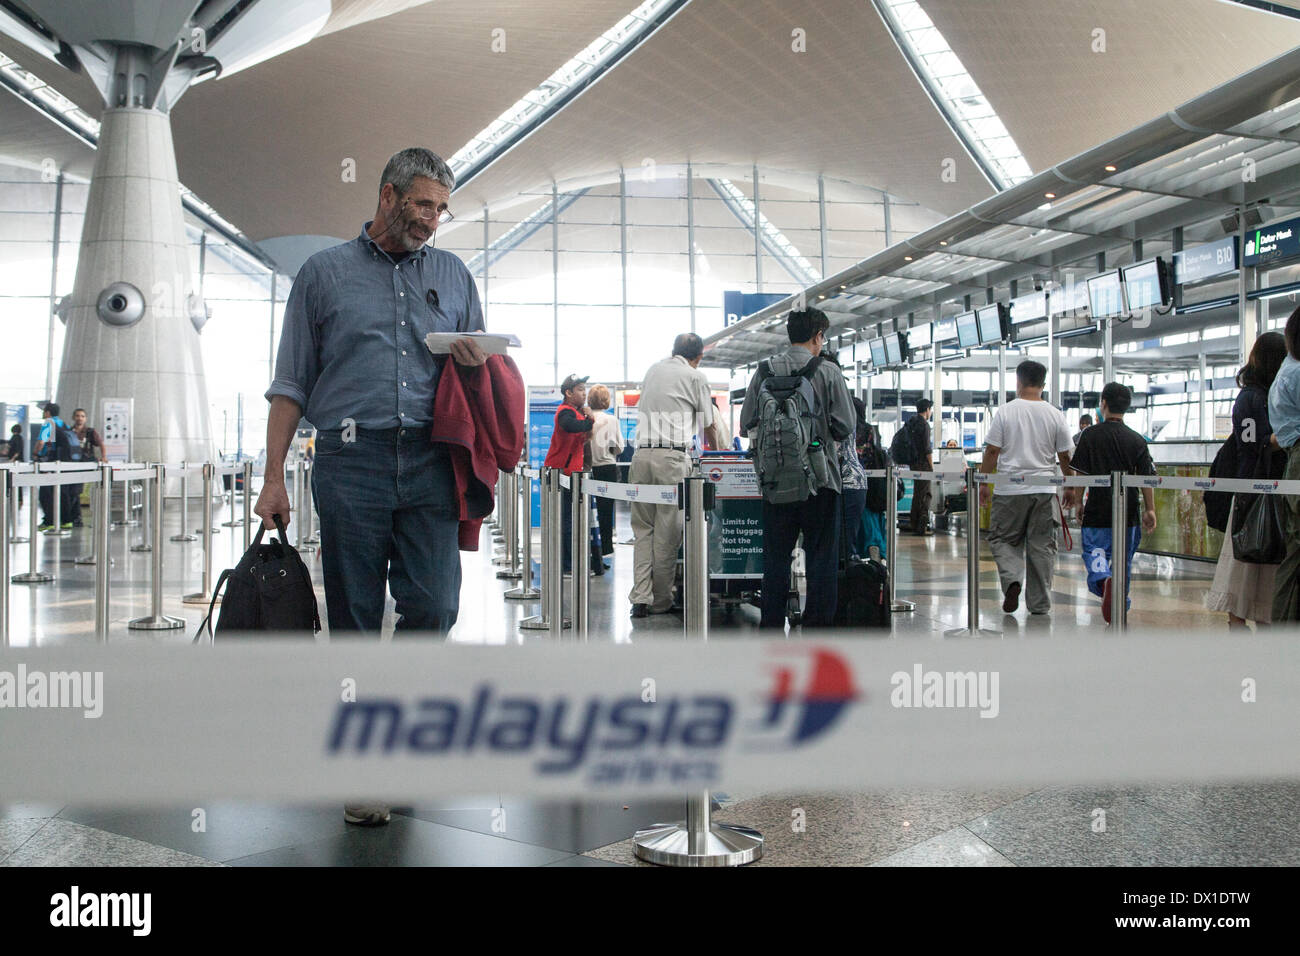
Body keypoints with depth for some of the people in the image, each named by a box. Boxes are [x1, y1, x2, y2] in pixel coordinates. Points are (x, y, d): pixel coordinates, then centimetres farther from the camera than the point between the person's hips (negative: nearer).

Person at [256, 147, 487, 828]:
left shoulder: (452, 275, 18)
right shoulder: (324, 274, 12)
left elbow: (479, 372, 22)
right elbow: (291, 385, 9)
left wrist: (478, 364, -3)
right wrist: (274, 478, 2)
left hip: (430, 464, 2)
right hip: (351, 464, -1)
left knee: (434, 608, -7)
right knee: (355, 621, 2)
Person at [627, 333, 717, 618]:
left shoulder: (653, 369, 20)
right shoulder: (695, 376, 5)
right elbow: (707, 426, 12)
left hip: (642, 453, 5)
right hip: (673, 457, -5)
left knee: (642, 529, 7)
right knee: (667, 532, 0)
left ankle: (640, 598, -1)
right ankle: (661, 601, 5)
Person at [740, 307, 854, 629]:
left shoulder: (765, 371, 2)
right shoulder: (829, 372, -5)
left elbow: (746, 425, 2)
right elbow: (845, 428, -5)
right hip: (819, 478, -2)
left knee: (775, 556, 11)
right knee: (821, 556, 6)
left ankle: (772, 629, 14)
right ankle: (817, 627, 8)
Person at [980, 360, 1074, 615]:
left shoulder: (1004, 412, -4)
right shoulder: (1055, 415, 1)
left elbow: (992, 452, -4)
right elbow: (1065, 457, 5)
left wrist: (984, 484, 5)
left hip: (1009, 489, -2)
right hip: (1044, 489, 2)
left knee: (1002, 539, 12)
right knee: (1042, 546, 8)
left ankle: (1011, 579, -13)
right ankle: (1040, 604, 12)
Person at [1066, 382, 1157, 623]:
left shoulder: (1090, 435, -4)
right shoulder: (1137, 440, 3)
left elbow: (1080, 474, -5)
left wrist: (1077, 502, 4)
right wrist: (1150, 510, 5)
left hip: (1097, 512, -3)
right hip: (1128, 513, 3)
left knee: (1095, 554, 2)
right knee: (1123, 561, 14)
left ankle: (1105, 582, -30)